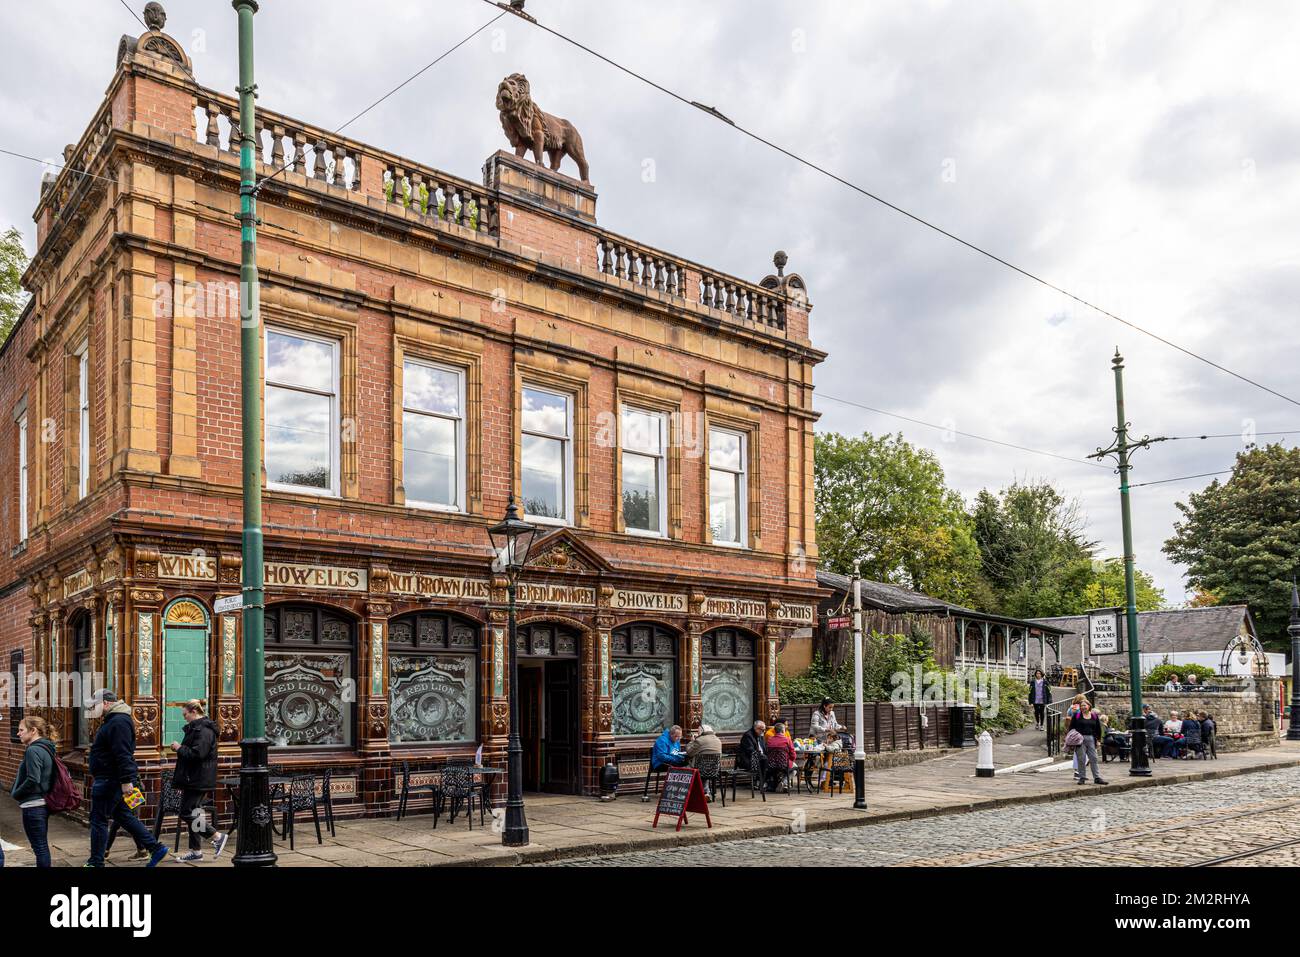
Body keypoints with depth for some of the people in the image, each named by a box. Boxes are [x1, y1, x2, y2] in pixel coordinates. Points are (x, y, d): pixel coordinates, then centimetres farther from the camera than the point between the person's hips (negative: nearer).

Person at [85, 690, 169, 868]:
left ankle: (96, 863, 9)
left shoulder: (118, 722, -19)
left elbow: (123, 754, -25)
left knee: (98, 820, 0)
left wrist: (126, 781, -28)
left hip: (109, 780, -11)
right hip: (112, 779, 11)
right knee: (123, 816, 14)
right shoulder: (113, 720, 17)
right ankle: (156, 848, 14)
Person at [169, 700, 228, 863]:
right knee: (192, 814, 11)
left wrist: (179, 748, -12)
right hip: (193, 780, 10)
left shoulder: (204, 730, -16)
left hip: (198, 781, -10)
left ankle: (217, 837, -3)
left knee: (186, 813, -9)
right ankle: (196, 852, 17)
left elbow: (197, 754, -26)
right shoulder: (196, 728, 18)